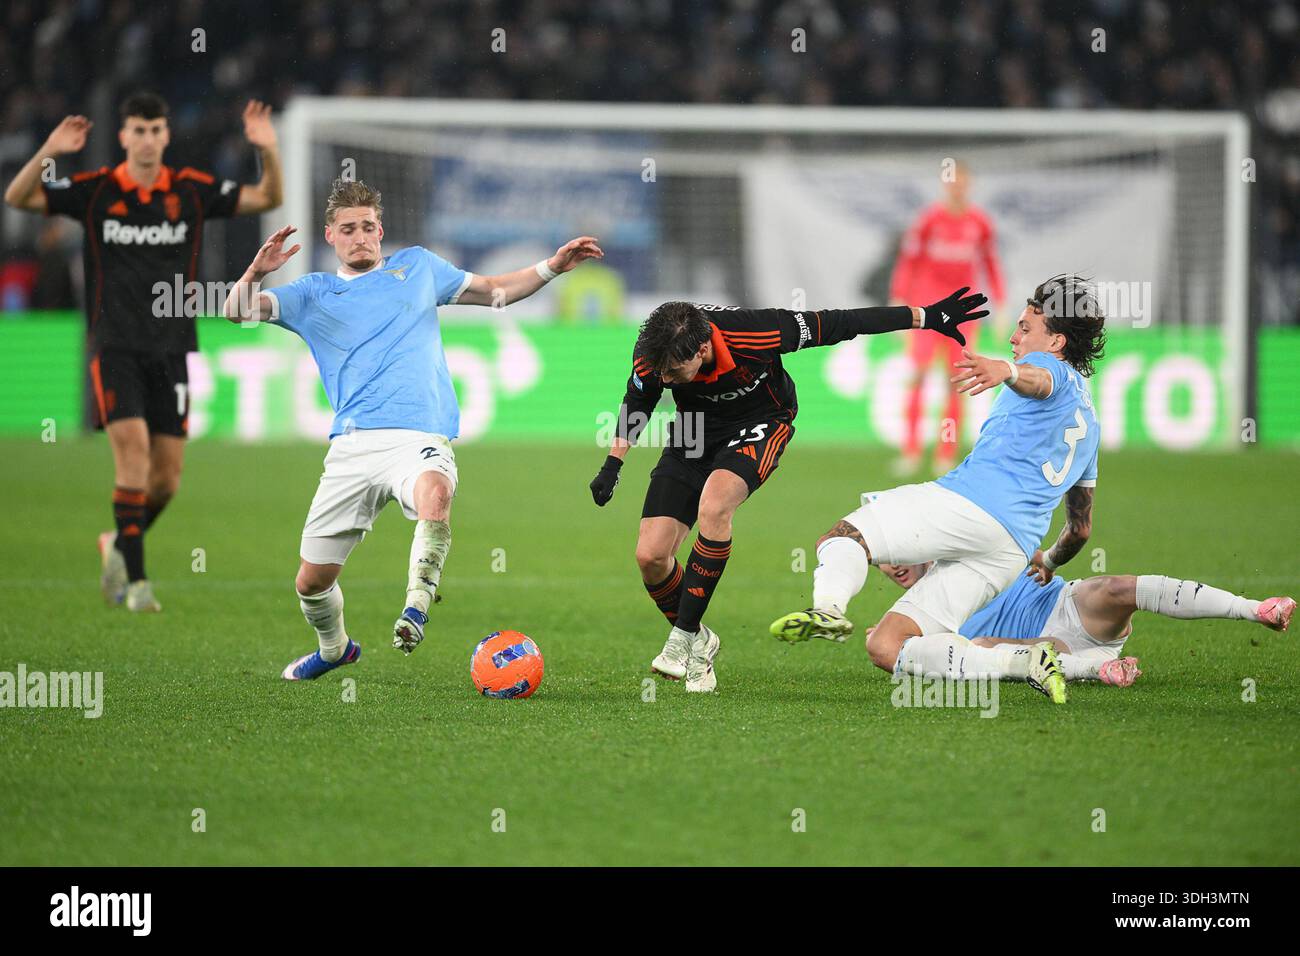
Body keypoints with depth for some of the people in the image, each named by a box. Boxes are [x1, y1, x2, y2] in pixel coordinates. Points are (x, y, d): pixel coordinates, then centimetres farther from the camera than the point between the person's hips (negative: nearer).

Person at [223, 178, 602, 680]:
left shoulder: (417, 266, 19)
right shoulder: (313, 294, 18)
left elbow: (494, 290, 30)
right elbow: (237, 310, 5)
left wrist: (552, 267, 17)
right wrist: (255, 273, -15)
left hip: (420, 435, -2)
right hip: (352, 445, 2)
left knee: (434, 492, -40)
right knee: (311, 581, 3)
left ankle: (417, 606, -33)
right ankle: (334, 648, 33)